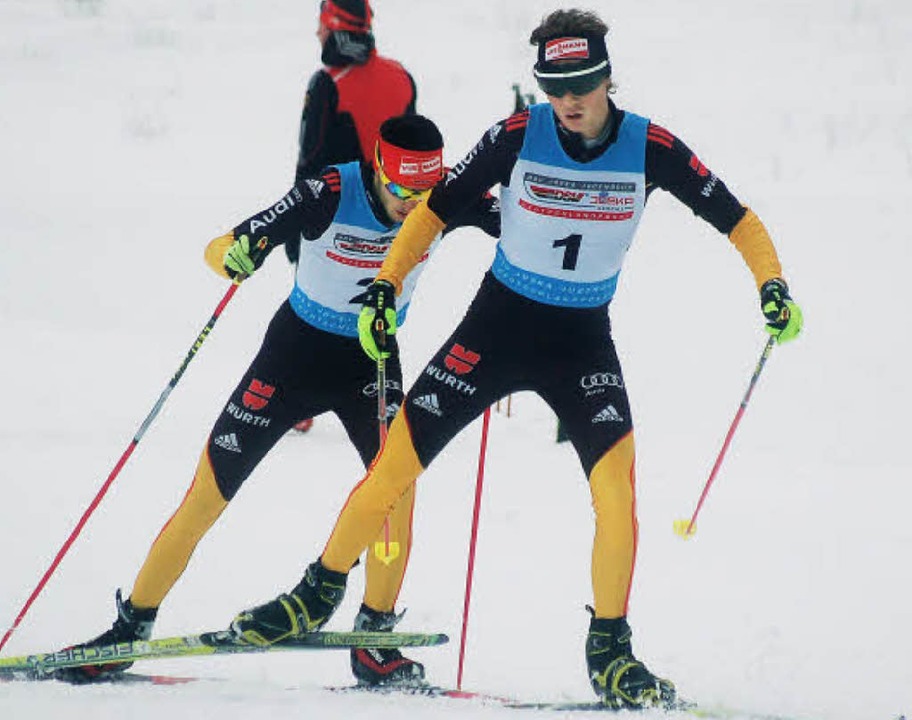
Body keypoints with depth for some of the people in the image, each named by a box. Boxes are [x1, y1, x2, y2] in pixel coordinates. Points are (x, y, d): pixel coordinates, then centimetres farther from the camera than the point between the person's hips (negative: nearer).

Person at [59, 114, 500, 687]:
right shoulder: (329, 195, -26)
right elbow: (217, 250, -25)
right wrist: (237, 255, -49)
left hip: (373, 360, 2)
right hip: (298, 348, -2)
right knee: (209, 493, -2)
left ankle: (374, 639, -9)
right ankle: (132, 626, 12)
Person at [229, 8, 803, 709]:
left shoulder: (650, 147, -11)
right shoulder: (518, 137, -13)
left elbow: (735, 217, -2)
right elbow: (437, 208, -4)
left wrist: (773, 284, -17)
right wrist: (385, 285, -12)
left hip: (584, 341, 0)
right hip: (499, 324, 0)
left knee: (618, 491, -16)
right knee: (394, 466, -3)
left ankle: (610, 651, 2)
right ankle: (321, 591, 19)